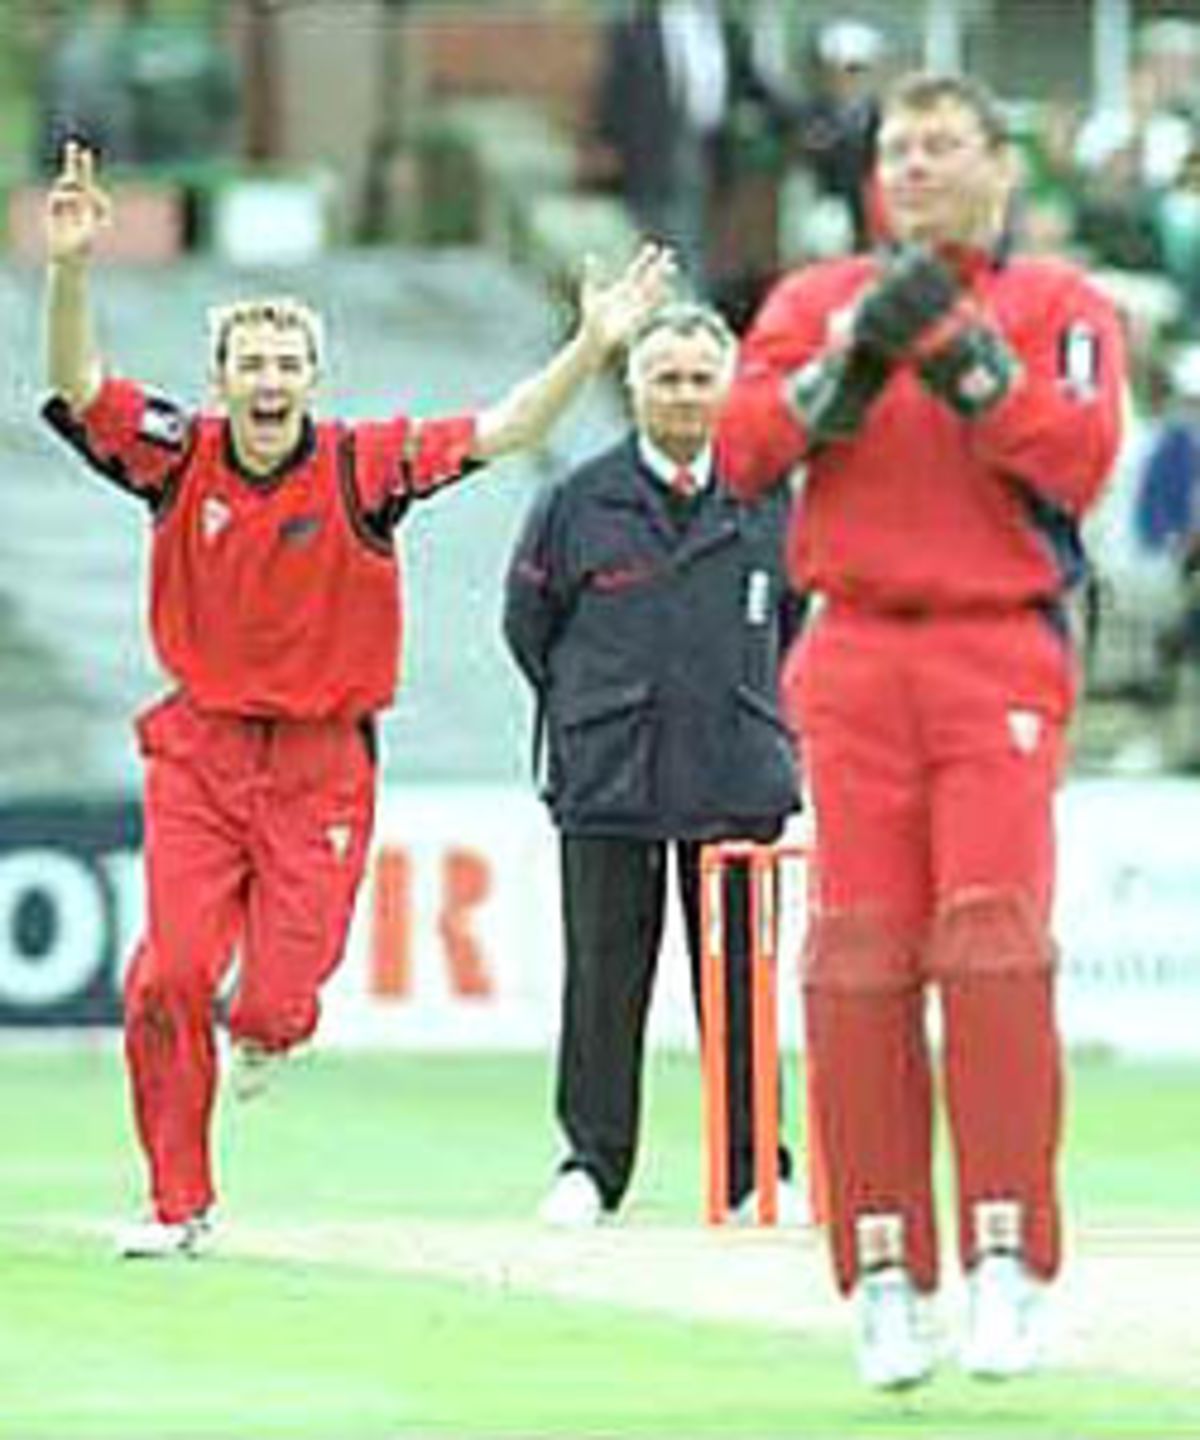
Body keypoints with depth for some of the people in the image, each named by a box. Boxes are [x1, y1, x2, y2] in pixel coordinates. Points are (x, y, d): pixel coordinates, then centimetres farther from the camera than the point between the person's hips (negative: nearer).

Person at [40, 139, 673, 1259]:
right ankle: (177, 1203, 6)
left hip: (321, 758, -1)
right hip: (199, 748, 1)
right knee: (170, 976, -11)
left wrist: (591, 348, -29)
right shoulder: (182, 455, -5)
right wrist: (69, 270, -30)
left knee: (275, 1005, -5)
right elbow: (76, 385, -13)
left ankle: (267, 1023, 36)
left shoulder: (361, 466, -9)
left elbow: (498, 433, -16)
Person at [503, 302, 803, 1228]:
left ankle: (755, 1170, 9)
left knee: (741, 979, 3)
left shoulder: (770, 505, 7)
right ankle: (593, 1166, 9)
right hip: (611, 782, -1)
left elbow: (799, 622, 20)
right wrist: (588, 713, 10)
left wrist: (757, 716, 13)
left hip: (740, 779, 1)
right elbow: (529, 623, 12)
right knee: (605, 980, 1)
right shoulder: (580, 505, 2)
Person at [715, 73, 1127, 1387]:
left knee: (994, 942, -15)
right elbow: (743, 450, 1)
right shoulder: (817, 302, 15)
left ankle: (1006, 1259, -15)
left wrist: (962, 350, -13)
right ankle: (883, 1272, -4)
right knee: (859, 957, -6)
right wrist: (854, 359, -12)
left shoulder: (1060, 308, 9)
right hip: (855, 661, 2)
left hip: (1001, 661, -2)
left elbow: (1079, 459, -7)